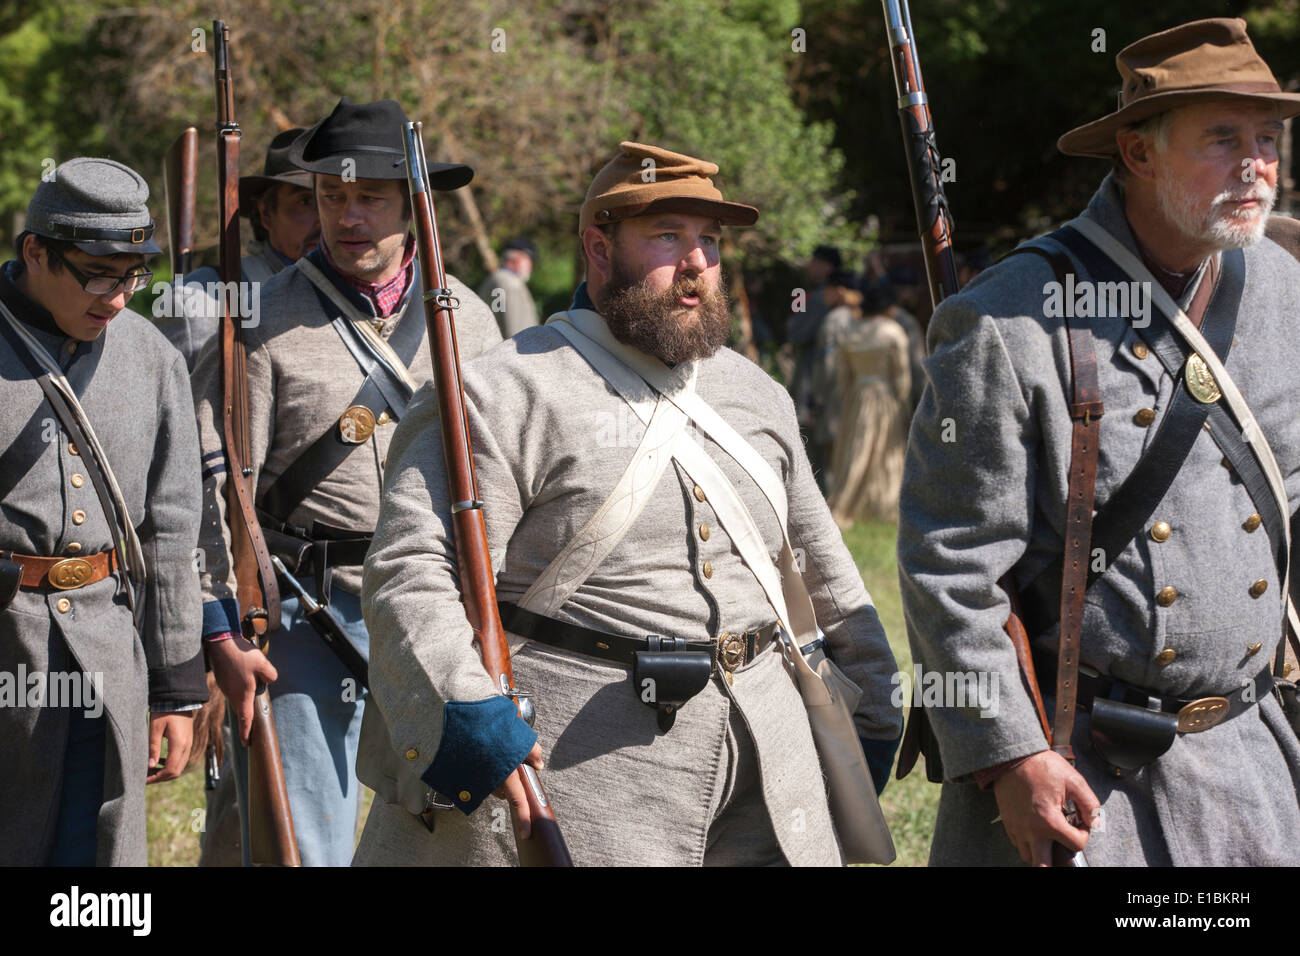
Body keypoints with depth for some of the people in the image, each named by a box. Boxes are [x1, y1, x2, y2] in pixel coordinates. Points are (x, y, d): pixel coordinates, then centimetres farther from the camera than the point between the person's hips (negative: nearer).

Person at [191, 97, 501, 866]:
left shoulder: (469, 318, 10)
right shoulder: (265, 321, -3)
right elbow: (216, 483, -5)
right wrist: (225, 623, -13)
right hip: (311, 612, -4)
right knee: (303, 847, -3)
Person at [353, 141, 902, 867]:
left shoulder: (758, 396, 17)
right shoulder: (509, 394, -6)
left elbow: (825, 570, 26)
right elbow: (410, 567, -15)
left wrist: (874, 713, 26)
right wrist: (460, 704, -29)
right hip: (579, 760, -6)